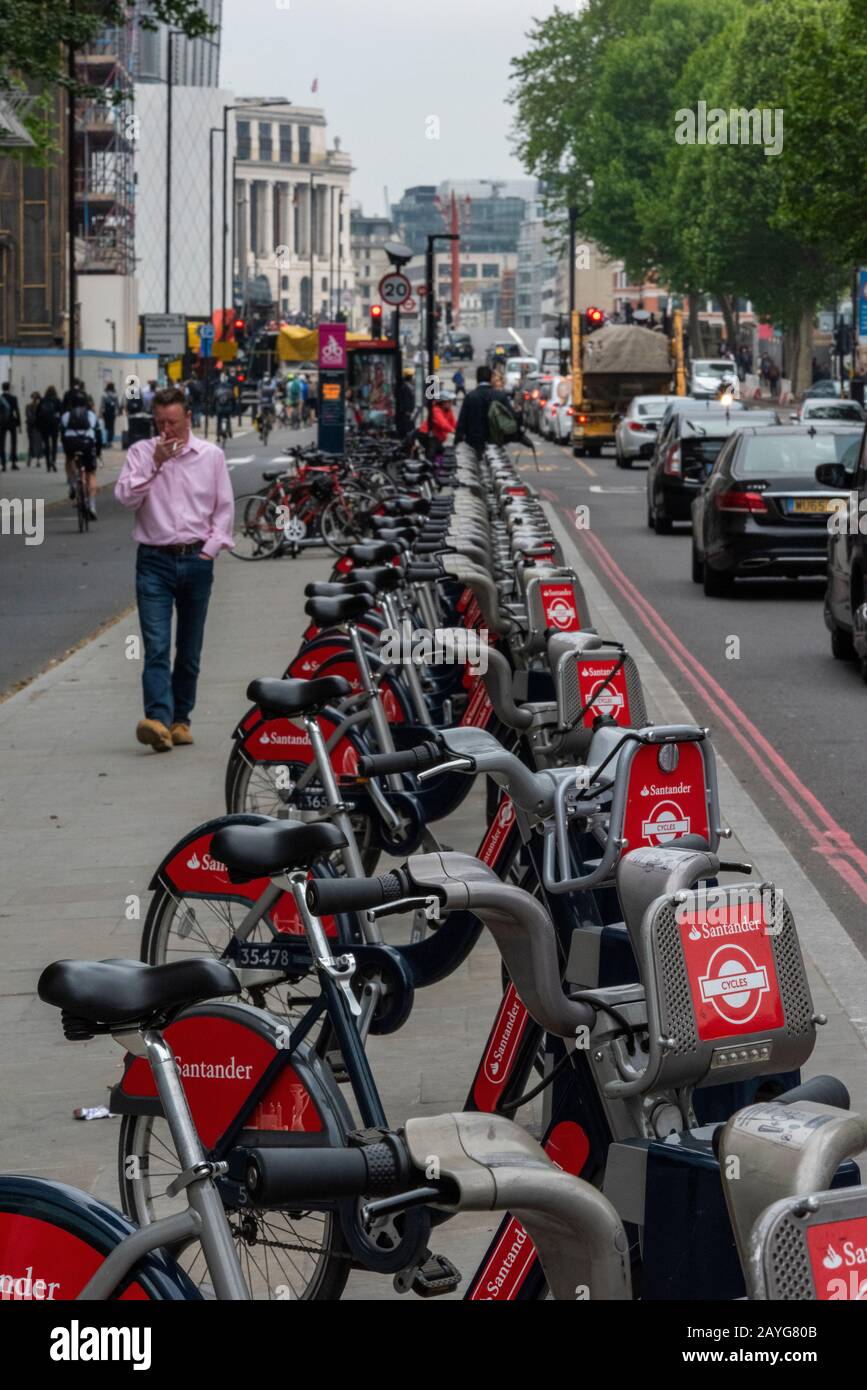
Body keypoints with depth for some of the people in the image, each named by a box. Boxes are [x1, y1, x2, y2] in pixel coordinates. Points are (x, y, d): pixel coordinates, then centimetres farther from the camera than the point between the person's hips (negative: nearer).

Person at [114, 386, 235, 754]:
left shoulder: (211, 455, 7)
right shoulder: (141, 452, 4)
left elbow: (224, 507, 9)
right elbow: (125, 497, -8)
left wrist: (210, 548, -1)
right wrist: (155, 464, -14)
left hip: (196, 560, 2)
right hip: (154, 561, -2)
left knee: (189, 650, 8)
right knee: (156, 646, -14)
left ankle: (180, 719, 17)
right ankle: (158, 720, -25)